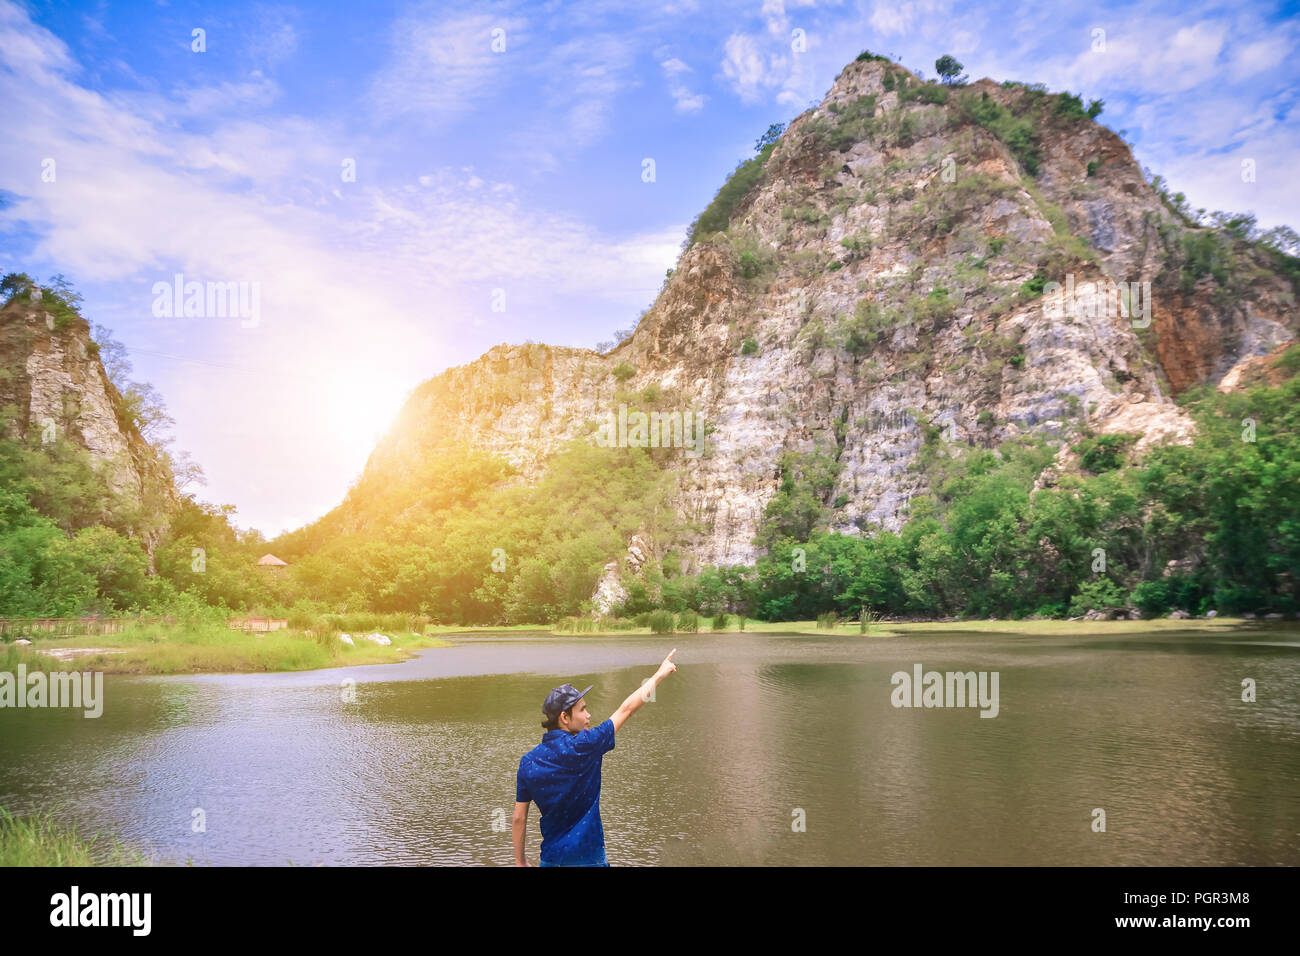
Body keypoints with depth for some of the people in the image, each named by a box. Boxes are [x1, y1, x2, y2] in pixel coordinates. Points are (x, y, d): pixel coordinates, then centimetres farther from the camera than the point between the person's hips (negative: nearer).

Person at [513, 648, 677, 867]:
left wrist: (520, 860, 15)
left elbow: (519, 818, 2)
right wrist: (659, 675, 2)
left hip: (550, 856, 5)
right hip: (586, 856, -5)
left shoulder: (528, 762, -2)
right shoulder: (582, 747, -16)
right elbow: (626, 709, -8)